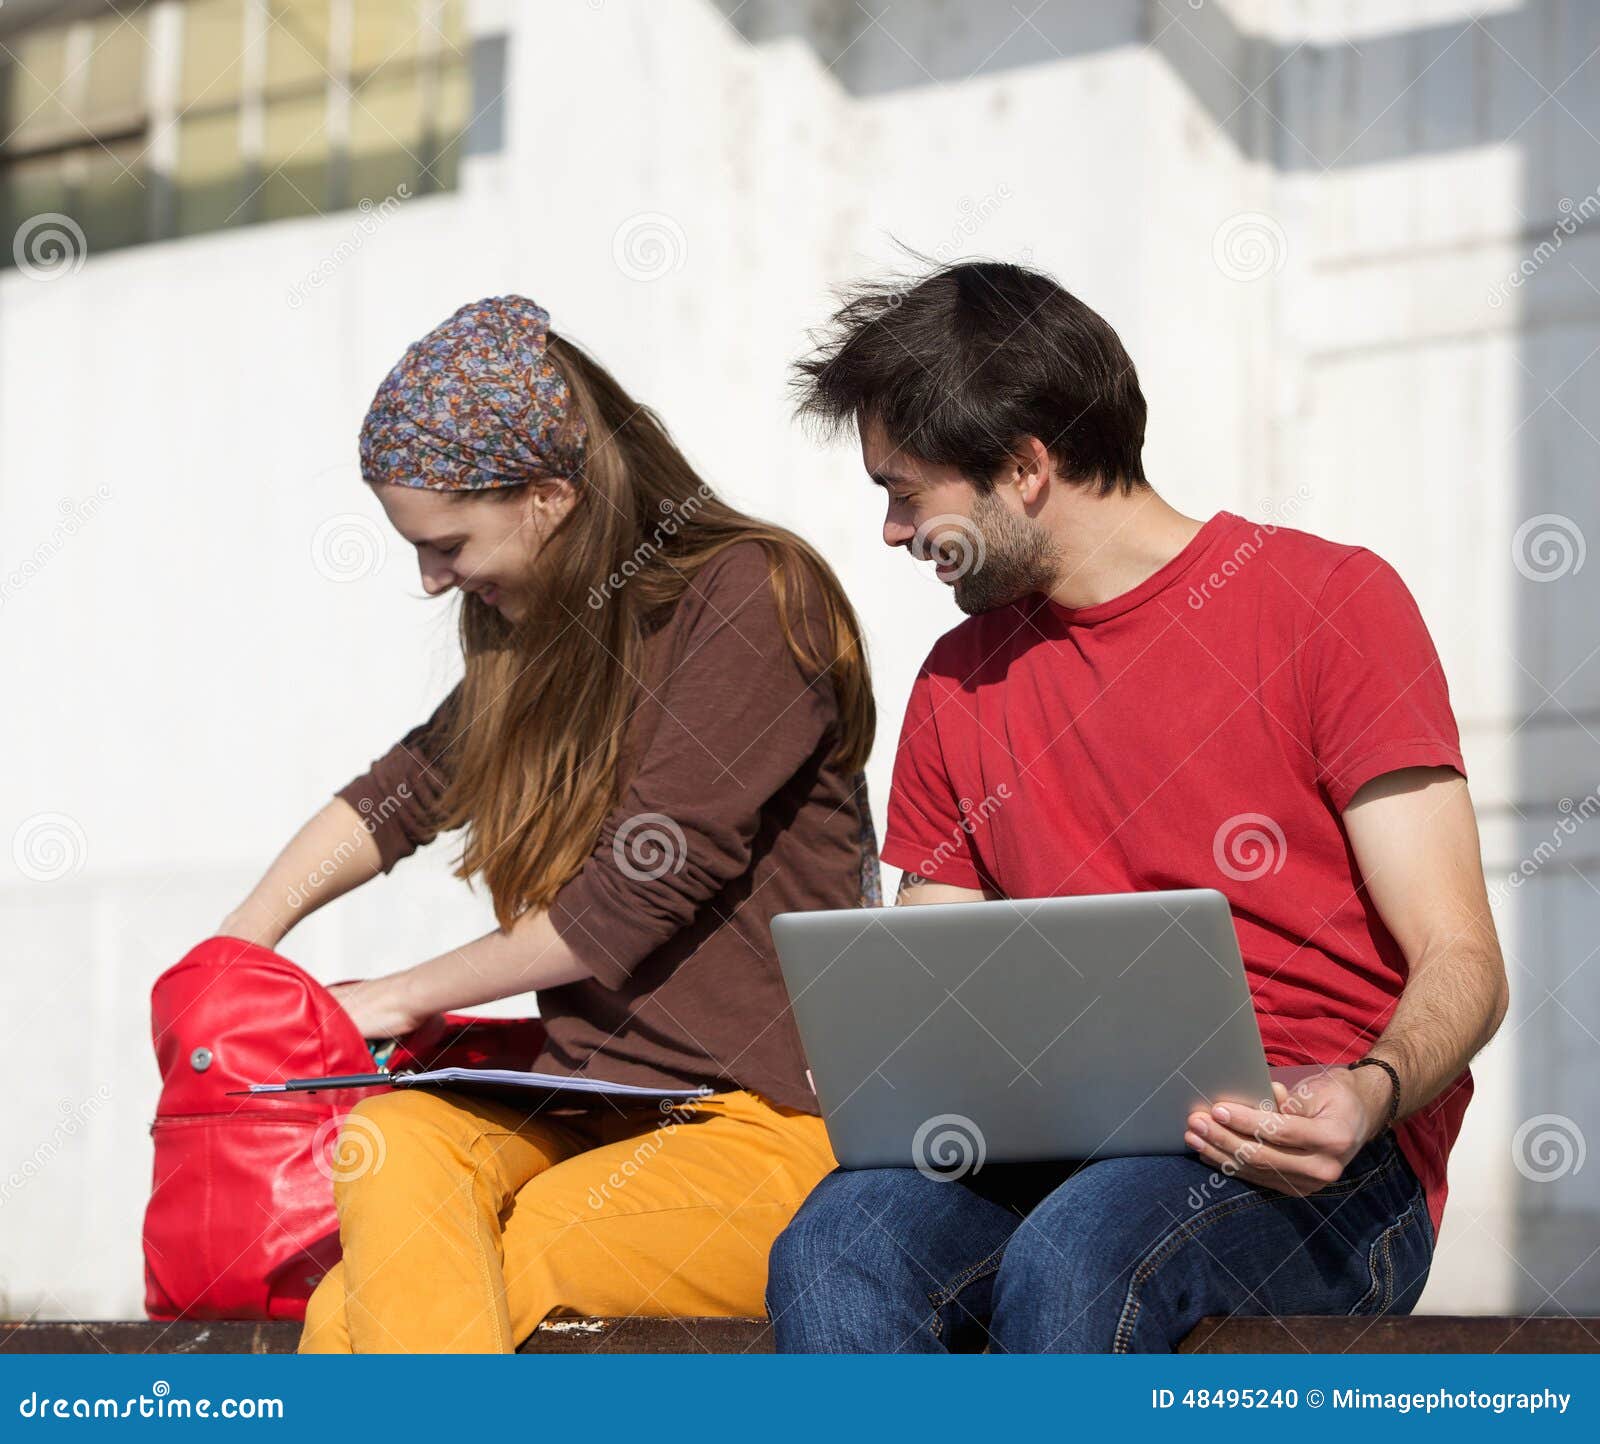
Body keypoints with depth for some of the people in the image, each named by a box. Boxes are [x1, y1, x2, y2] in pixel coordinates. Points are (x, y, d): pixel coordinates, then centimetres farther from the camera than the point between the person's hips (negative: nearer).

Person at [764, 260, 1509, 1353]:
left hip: (1308, 1161, -4)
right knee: (835, 1247, -28)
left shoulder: (1330, 601, 2)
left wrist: (1368, 1093, -25)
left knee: (1070, 1262, -36)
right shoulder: (959, 686, 19)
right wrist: (875, 1064, -5)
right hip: (1057, 1152, 4)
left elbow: (1461, 962, -3)